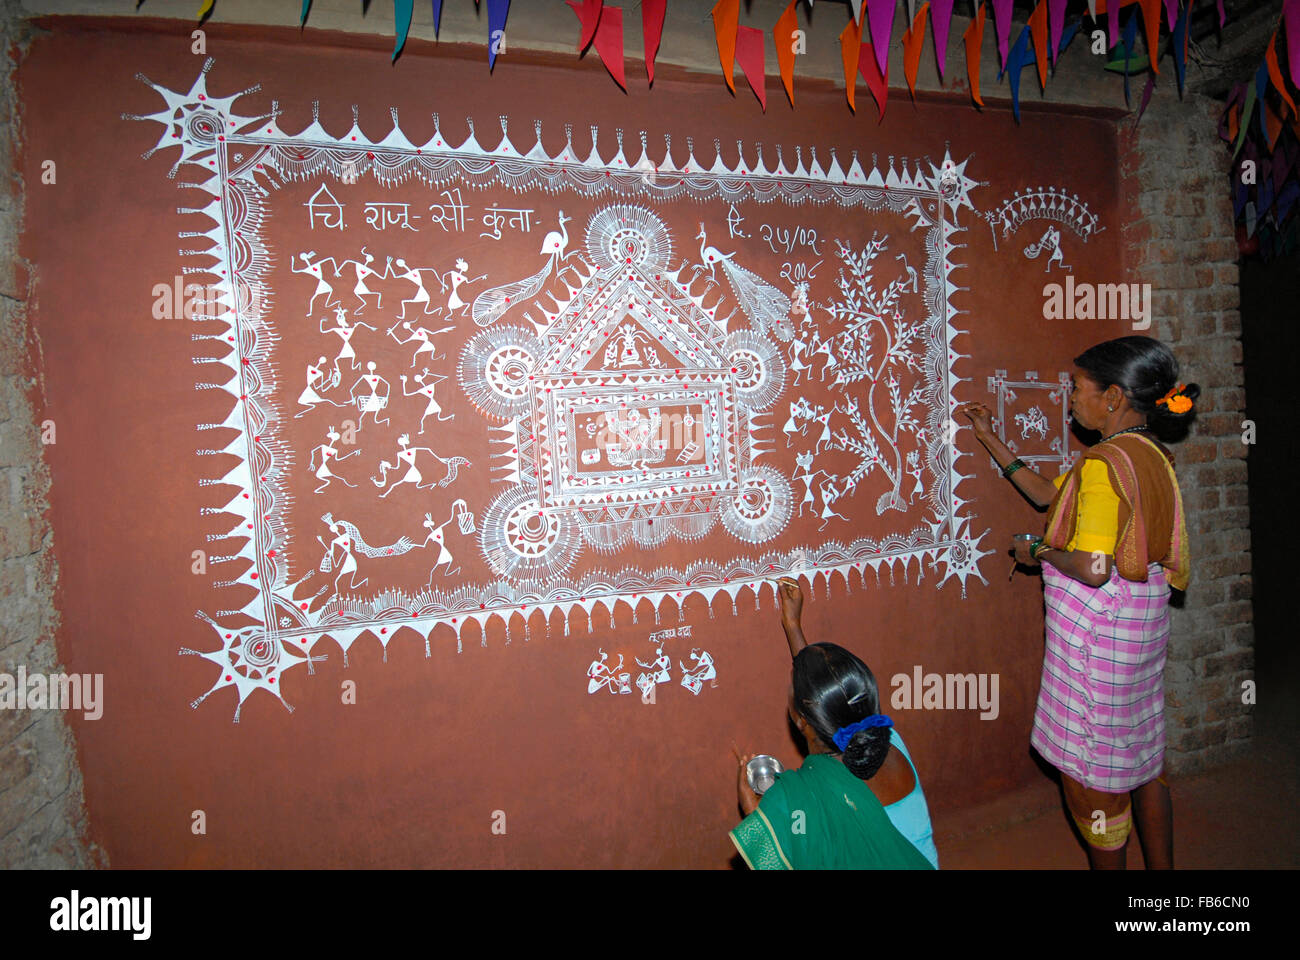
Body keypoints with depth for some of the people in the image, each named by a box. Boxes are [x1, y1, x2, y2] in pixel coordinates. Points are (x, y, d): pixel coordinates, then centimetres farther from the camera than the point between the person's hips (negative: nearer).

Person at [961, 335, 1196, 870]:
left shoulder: (1105, 461, -22)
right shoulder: (1149, 453, 8)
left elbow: (1093, 568, -28)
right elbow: (1051, 496, 16)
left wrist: (1039, 553, -8)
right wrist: (992, 442, 19)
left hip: (1097, 630, -9)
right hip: (1142, 624, 10)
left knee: (1091, 769, 7)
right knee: (1142, 754, 22)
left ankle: (1108, 865, 23)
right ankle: (1161, 865, 37)